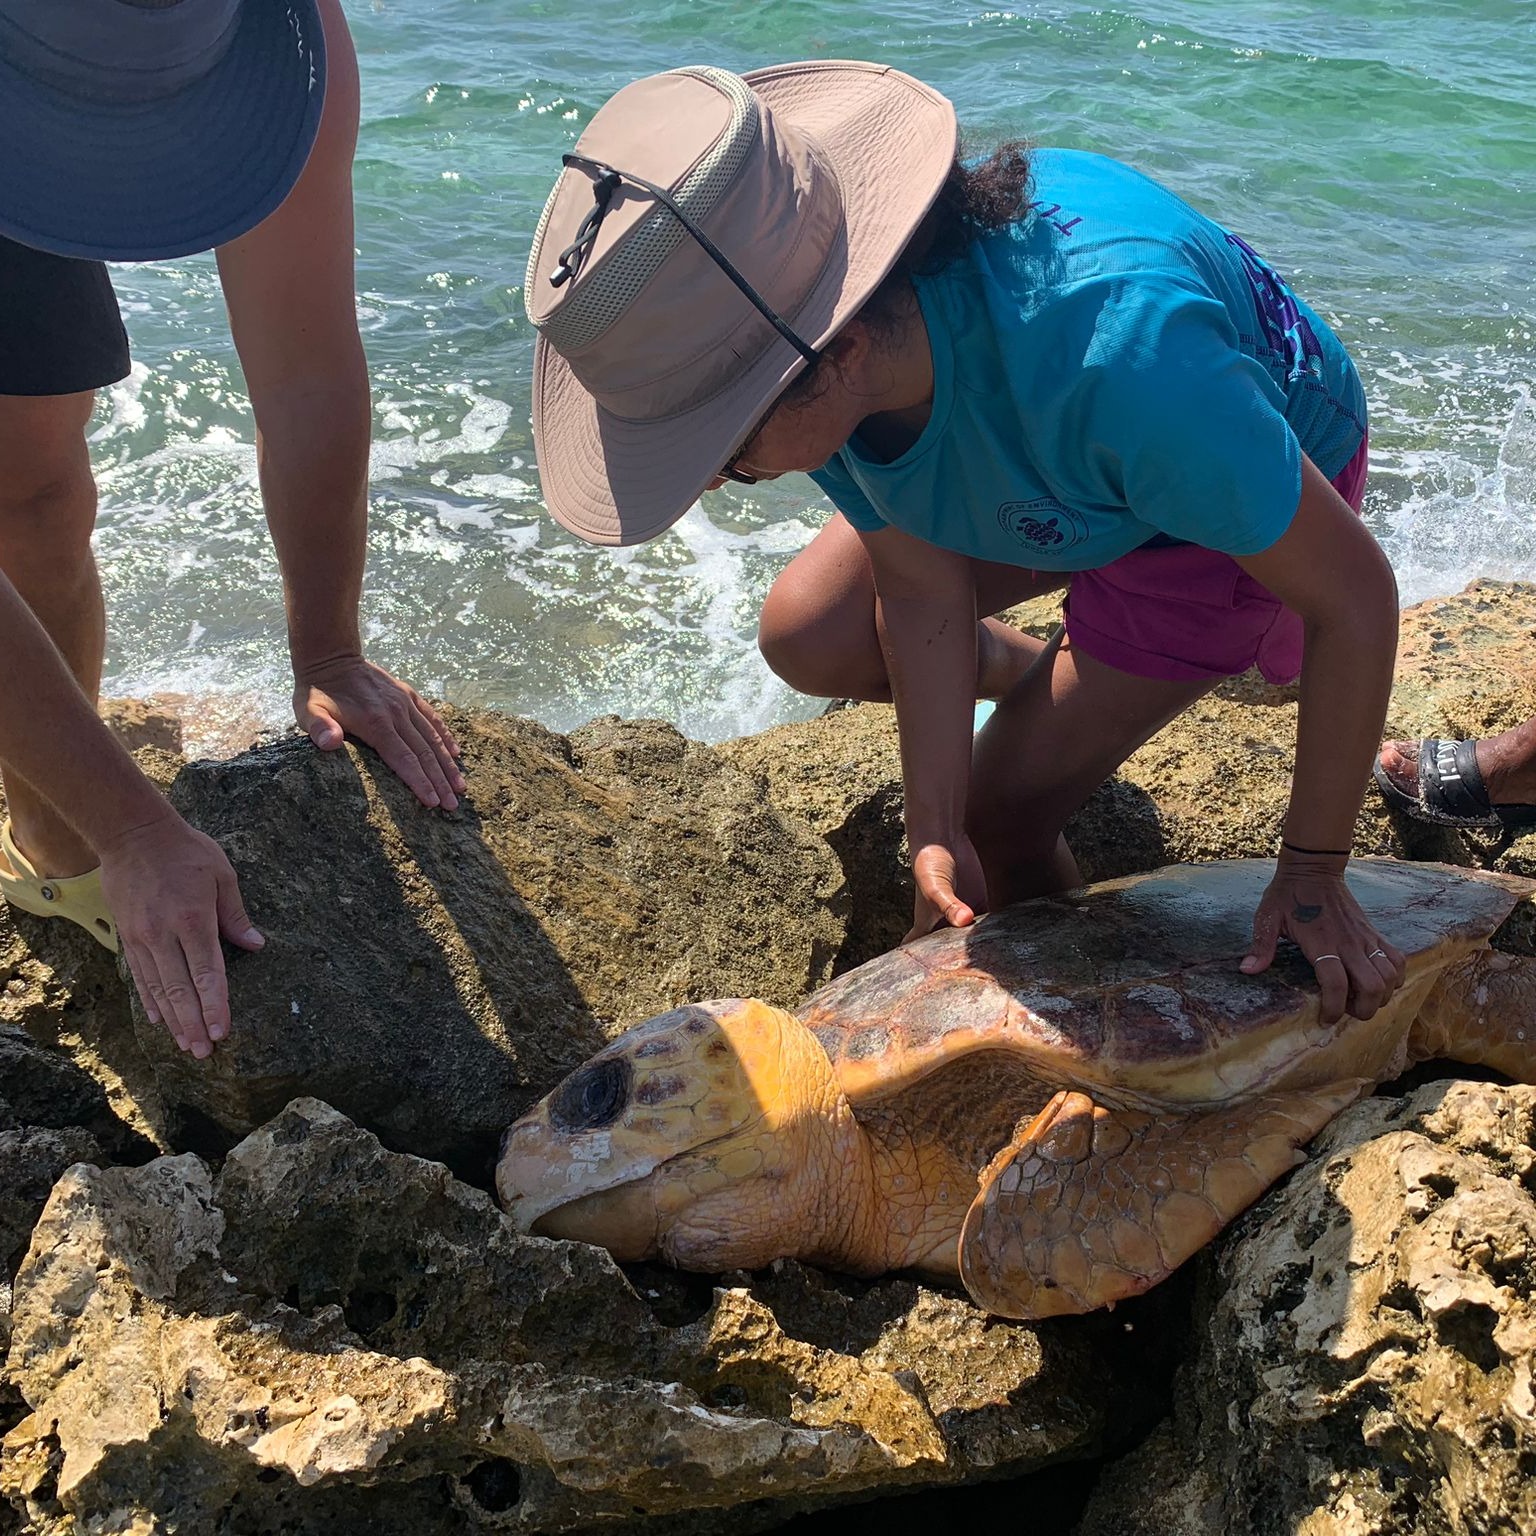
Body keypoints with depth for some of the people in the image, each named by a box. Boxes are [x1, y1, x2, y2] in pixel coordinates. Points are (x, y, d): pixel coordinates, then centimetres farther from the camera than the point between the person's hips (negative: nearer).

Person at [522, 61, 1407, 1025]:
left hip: (1237, 488, -5)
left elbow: (1357, 597, -33)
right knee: (807, 637, -2)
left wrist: (1312, 873, -23)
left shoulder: (1113, 358, -47)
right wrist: (933, 834, -18)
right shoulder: (799, 333, -27)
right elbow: (924, 585, -13)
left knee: (1001, 821, -9)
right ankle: (1051, 687, 25)